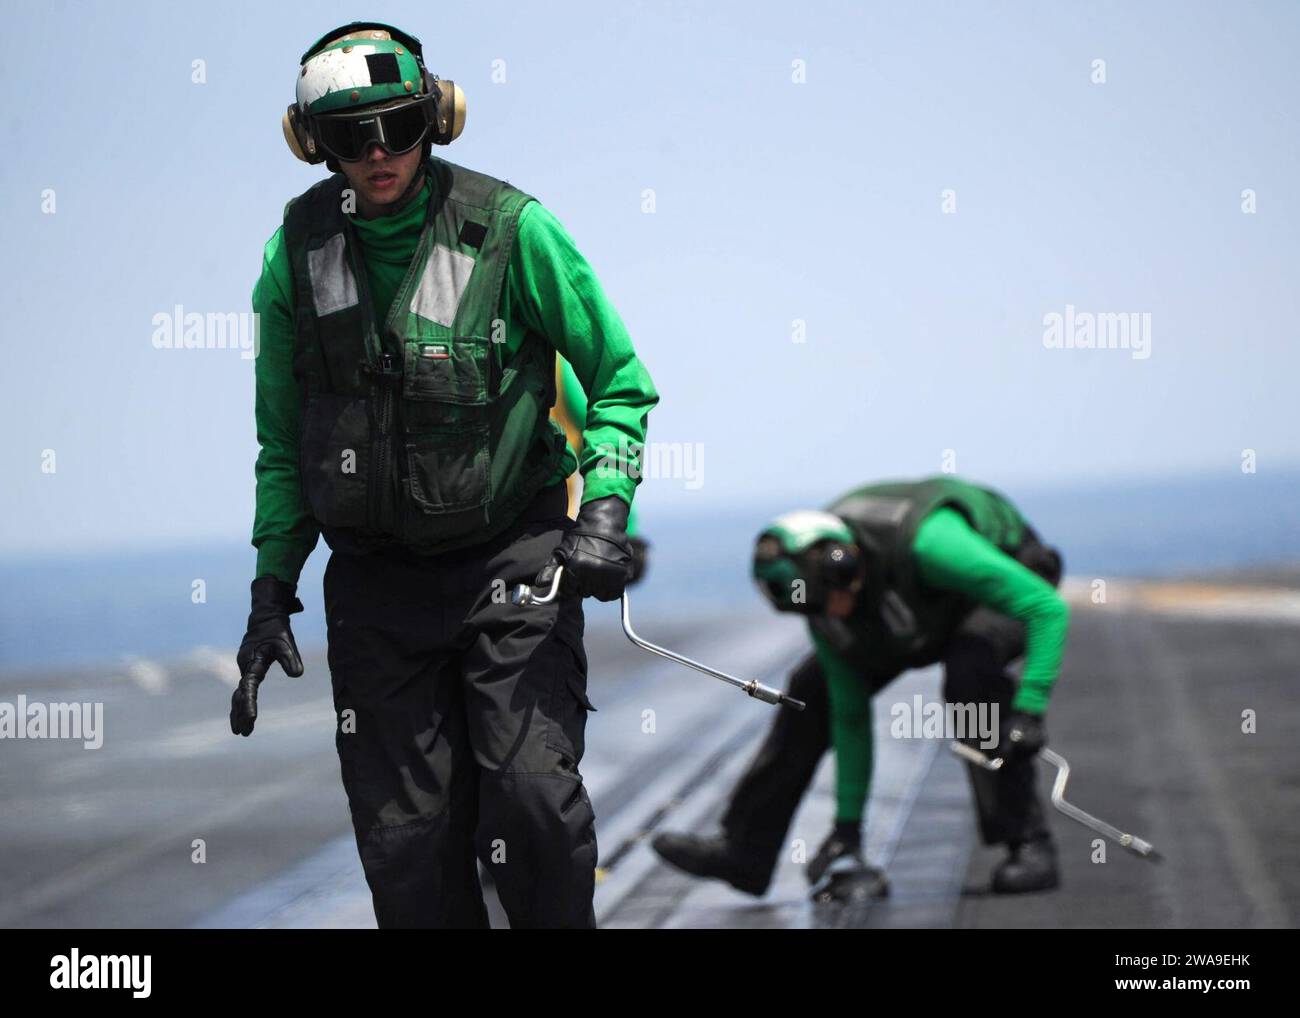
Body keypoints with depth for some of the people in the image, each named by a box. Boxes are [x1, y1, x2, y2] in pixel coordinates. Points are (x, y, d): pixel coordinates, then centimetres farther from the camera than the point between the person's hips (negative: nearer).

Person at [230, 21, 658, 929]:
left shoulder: (509, 229, -9)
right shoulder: (299, 249, 1)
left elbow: (620, 382, 0)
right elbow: (284, 440, 12)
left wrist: (605, 510, -15)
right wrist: (271, 594, 9)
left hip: (512, 564, -3)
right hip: (374, 575, 3)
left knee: (533, 801, -16)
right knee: (406, 844, -1)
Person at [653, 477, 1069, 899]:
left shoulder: (925, 543, -44)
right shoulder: (821, 589, -22)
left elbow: (1048, 608, -41)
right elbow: (849, 715, -12)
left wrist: (1029, 712, -48)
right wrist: (848, 824, -11)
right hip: (930, 608, 6)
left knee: (970, 671, -37)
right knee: (812, 690, -4)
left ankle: (1029, 844, -28)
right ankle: (745, 849, 8)